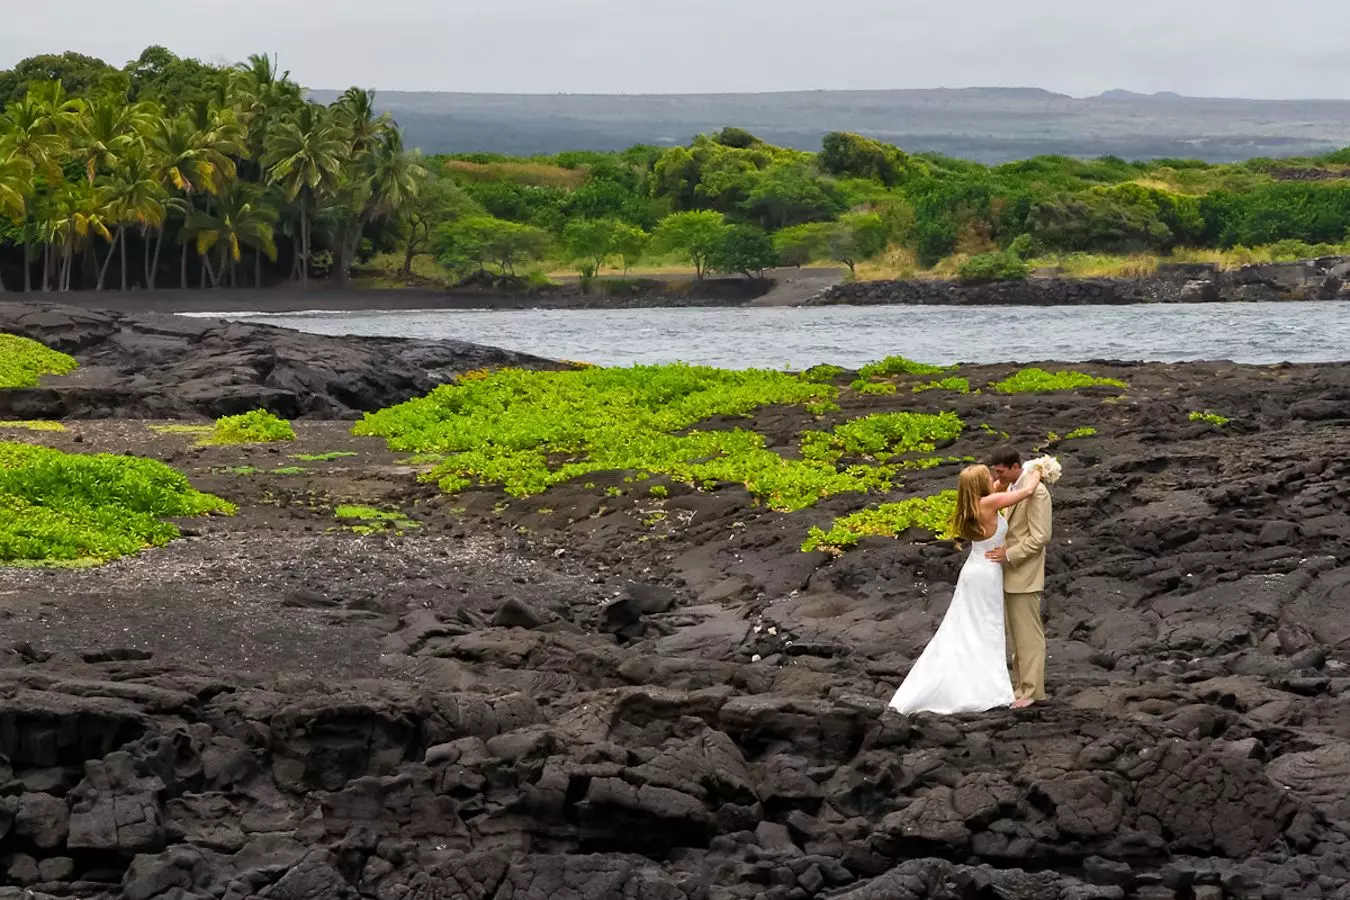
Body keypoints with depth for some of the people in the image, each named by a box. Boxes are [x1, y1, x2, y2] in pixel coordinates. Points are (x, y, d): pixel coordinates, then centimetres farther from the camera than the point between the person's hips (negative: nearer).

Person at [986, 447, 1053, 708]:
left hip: (1024, 575, -9)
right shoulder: (1014, 488, 11)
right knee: (1016, 634, 13)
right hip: (1010, 574, 9)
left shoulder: (1036, 492, -18)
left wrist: (1009, 554, -23)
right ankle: (1022, 684, 20)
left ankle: (1032, 690, 2)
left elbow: (1040, 537, -21)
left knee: (1028, 634, -3)